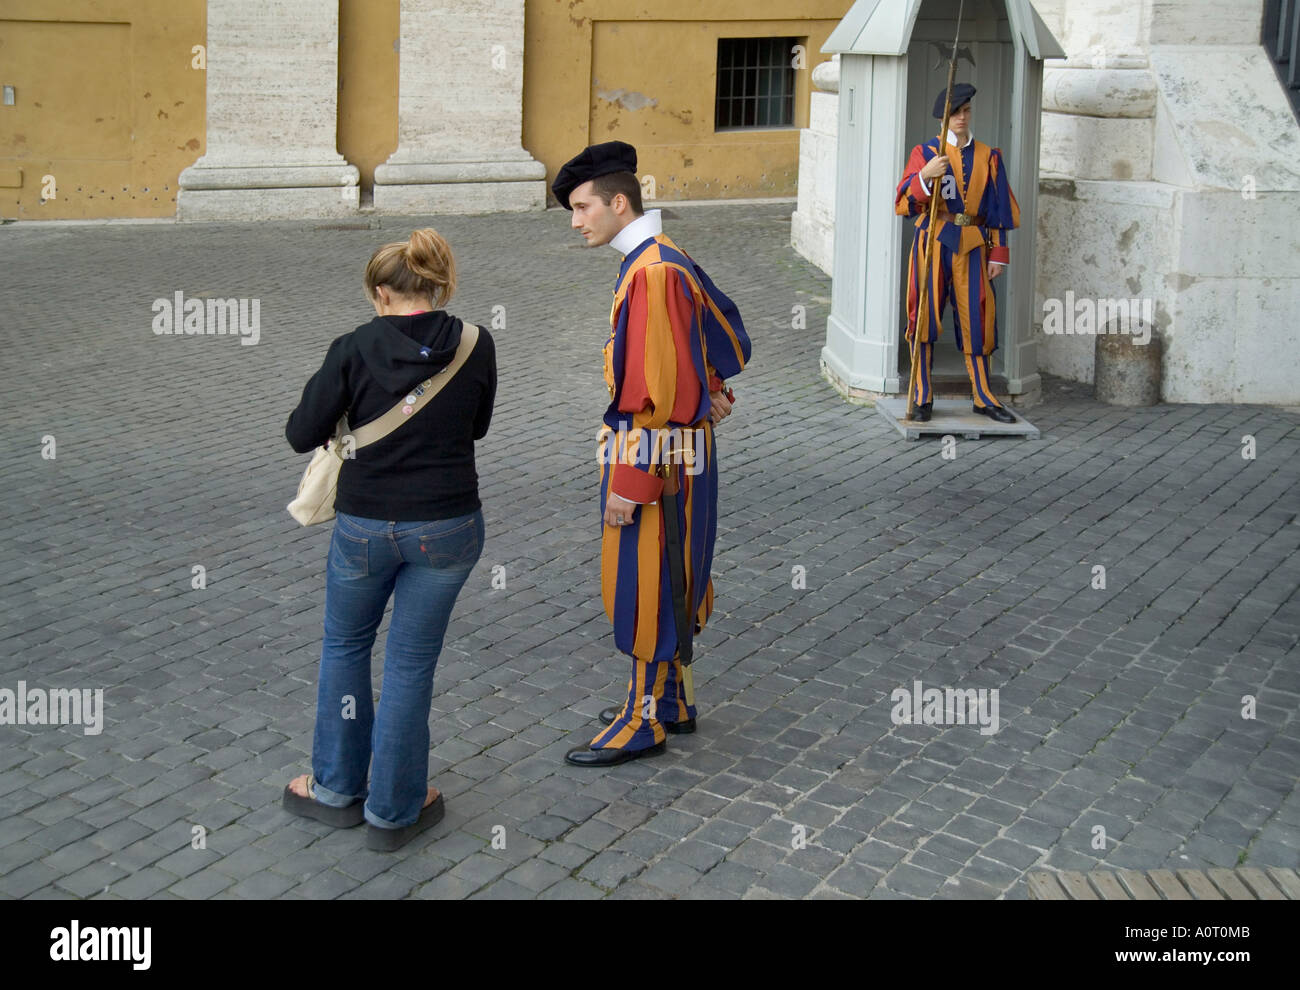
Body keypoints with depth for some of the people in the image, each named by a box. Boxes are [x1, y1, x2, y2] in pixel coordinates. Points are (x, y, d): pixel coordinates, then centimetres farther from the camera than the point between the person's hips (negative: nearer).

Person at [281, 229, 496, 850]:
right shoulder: (475, 346, -5)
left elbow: (302, 435, -7)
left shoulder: (356, 349, -11)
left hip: (366, 525, -1)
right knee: (411, 663, 12)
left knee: (345, 646, 22)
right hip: (447, 526, 1)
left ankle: (338, 788, 34)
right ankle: (393, 810, 21)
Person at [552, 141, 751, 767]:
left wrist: (629, 483, -22)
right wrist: (713, 389, 14)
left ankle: (644, 722, 13)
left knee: (645, 586, 1)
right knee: (657, 584, 18)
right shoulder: (663, 259, 10)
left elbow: (657, 394, -24)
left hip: (653, 457, -10)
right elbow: (725, 330, 23)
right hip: (677, 454, 10)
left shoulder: (651, 273, -22)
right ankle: (671, 700, 31)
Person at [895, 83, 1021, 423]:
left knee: (978, 319, 3)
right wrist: (924, 176, -25)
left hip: (972, 245, 2)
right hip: (934, 241, -2)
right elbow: (903, 204, -8)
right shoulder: (925, 152, 3)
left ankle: (983, 397, 12)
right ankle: (923, 397, 2)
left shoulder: (988, 156, 11)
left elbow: (998, 208, 12)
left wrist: (998, 253, 5)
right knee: (925, 315, -6)